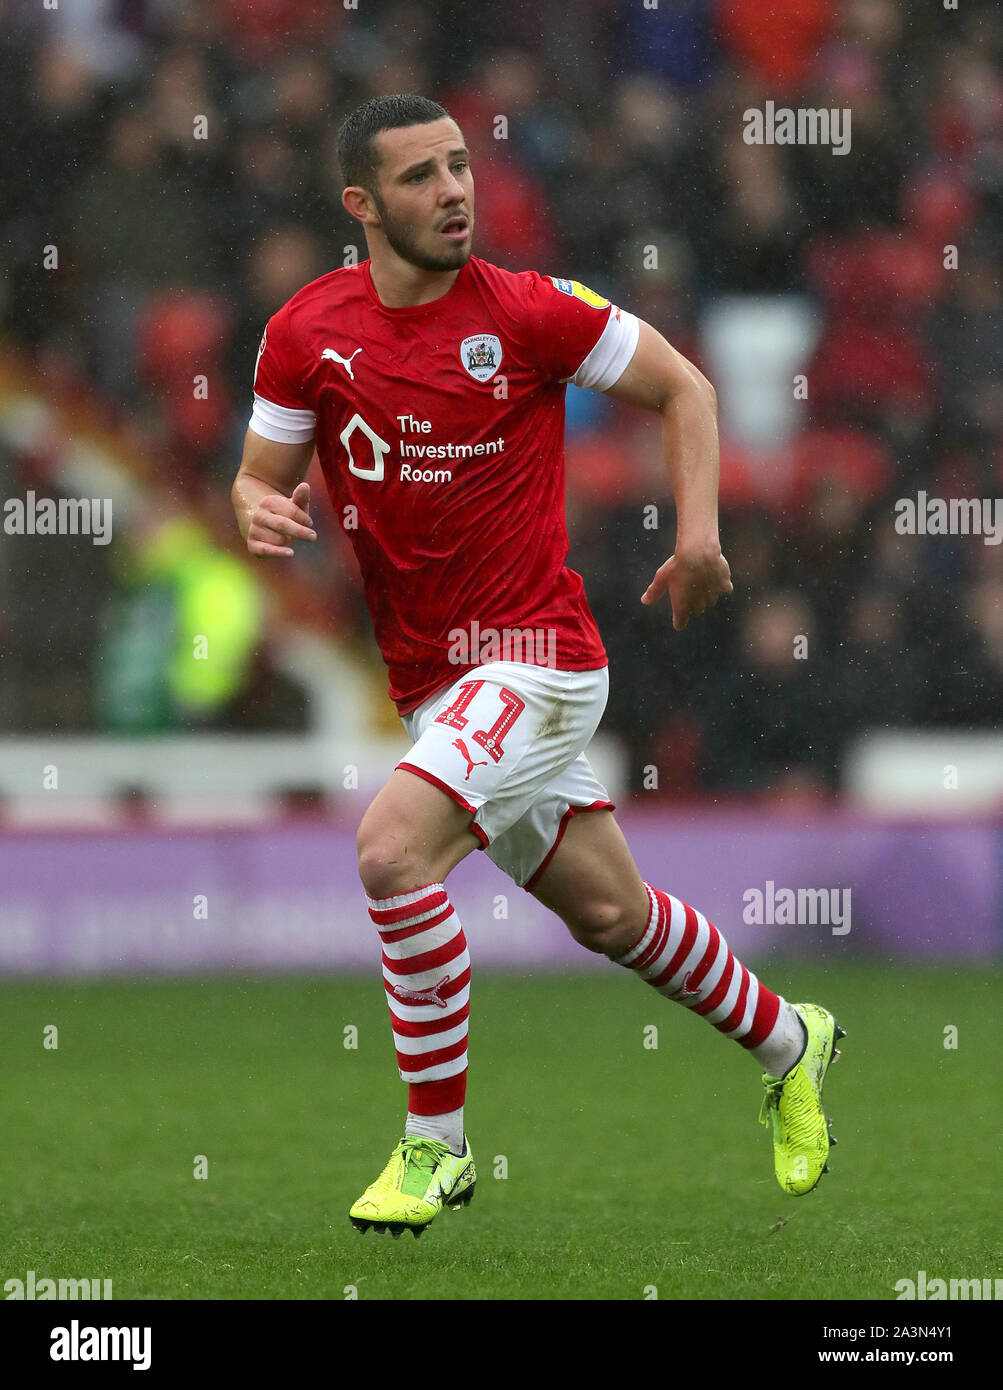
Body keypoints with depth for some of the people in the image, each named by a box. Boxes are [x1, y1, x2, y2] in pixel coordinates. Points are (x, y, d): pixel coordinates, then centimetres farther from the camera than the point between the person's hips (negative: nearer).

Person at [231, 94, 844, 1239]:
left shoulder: (528, 313, -11)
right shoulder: (308, 331, -1)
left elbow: (682, 388, 2)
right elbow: (261, 475, 8)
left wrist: (698, 531, -10)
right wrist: (262, 511, -16)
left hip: (533, 656, -5)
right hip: (427, 682, 5)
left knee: (394, 848, -26)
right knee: (609, 914, 15)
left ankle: (437, 1145, -12)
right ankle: (788, 1044, 42)